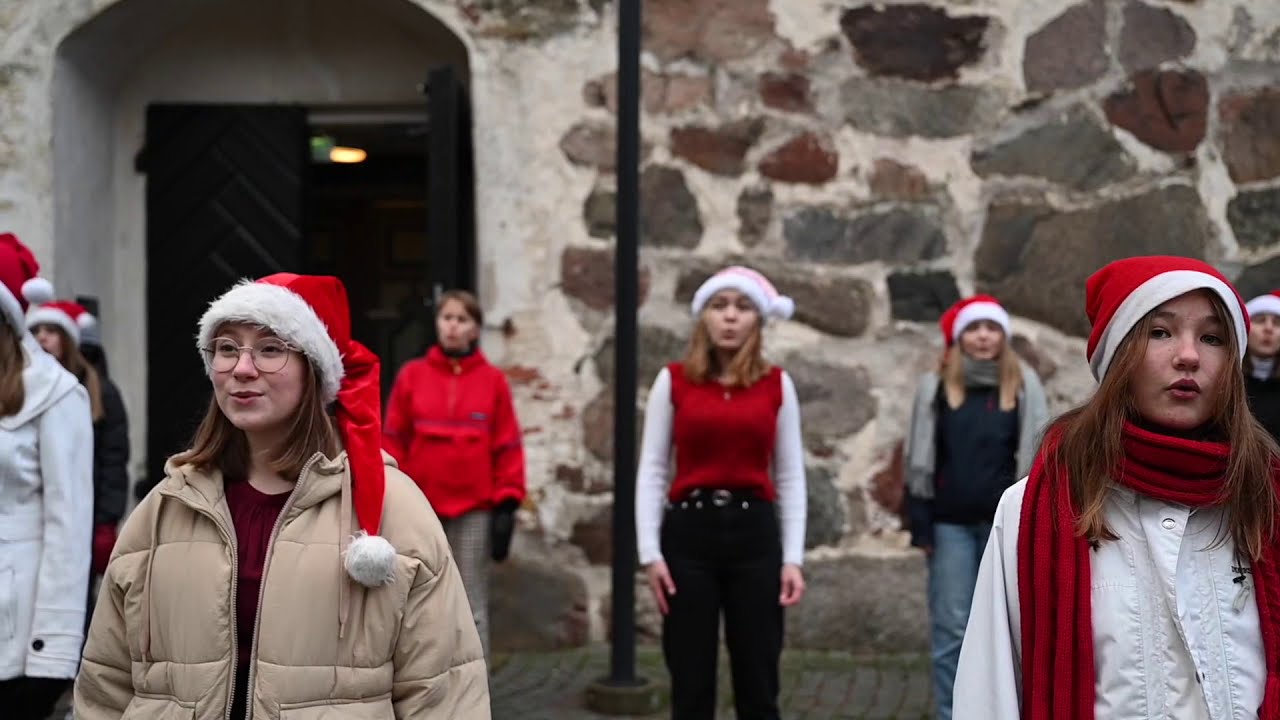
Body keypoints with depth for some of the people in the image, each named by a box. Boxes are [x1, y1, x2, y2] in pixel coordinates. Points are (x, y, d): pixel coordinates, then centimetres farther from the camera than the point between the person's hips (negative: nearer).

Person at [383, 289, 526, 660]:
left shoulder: (493, 380, 2)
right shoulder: (412, 375, 3)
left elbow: (508, 447, 4)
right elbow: (393, 441, 5)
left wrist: (507, 505, -1)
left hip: (475, 510, -1)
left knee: (471, 609, 2)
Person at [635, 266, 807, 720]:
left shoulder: (777, 384, 5)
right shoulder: (673, 380, 2)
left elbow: (791, 476, 6)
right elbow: (652, 471, 2)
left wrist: (793, 558, -1)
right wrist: (650, 552, -5)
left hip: (755, 533, 1)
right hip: (689, 533, -1)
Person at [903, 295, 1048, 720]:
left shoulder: (1024, 385, 2)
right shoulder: (935, 387, 2)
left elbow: (1037, 454, 2)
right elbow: (920, 460, 3)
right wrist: (921, 525, -2)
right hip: (951, 523, 0)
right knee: (951, 628, 1)